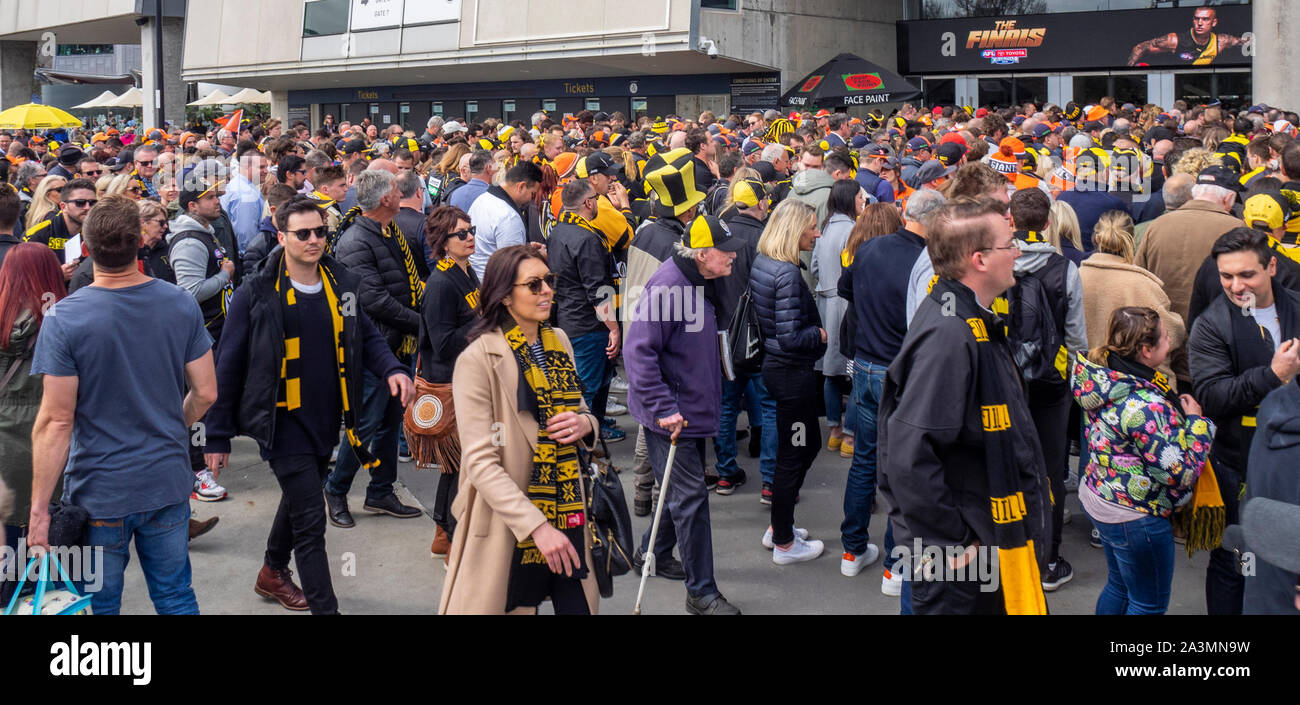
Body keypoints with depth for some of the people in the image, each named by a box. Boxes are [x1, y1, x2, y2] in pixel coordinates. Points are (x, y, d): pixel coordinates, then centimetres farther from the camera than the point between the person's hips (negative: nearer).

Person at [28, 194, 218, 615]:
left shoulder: (64, 319, -17)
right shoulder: (182, 305, -6)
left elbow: (57, 420, -17)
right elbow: (206, 393, -1)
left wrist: (39, 509, -11)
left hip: (100, 493, -3)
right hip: (169, 483, 3)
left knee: (100, 605, 14)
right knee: (176, 597, 17)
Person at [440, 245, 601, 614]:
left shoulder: (559, 341, 7)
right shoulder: (478, 358, -12)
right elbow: (480, 461, -18)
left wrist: (584, 424, -6)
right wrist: (536, 526, -25)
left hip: (569, 518, 5)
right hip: (507, 527, -5)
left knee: (579, 605, 7)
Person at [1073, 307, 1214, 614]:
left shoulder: (1104, 378, -4)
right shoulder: (1147, 406, -31)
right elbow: (1181, 472, -25)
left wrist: (1177, 411, 5)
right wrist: (1196, 421, -12)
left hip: (1097, 497, 9)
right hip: (1136, 517, -9)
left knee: (1119, 586, 26)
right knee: (1150, 603, 10)